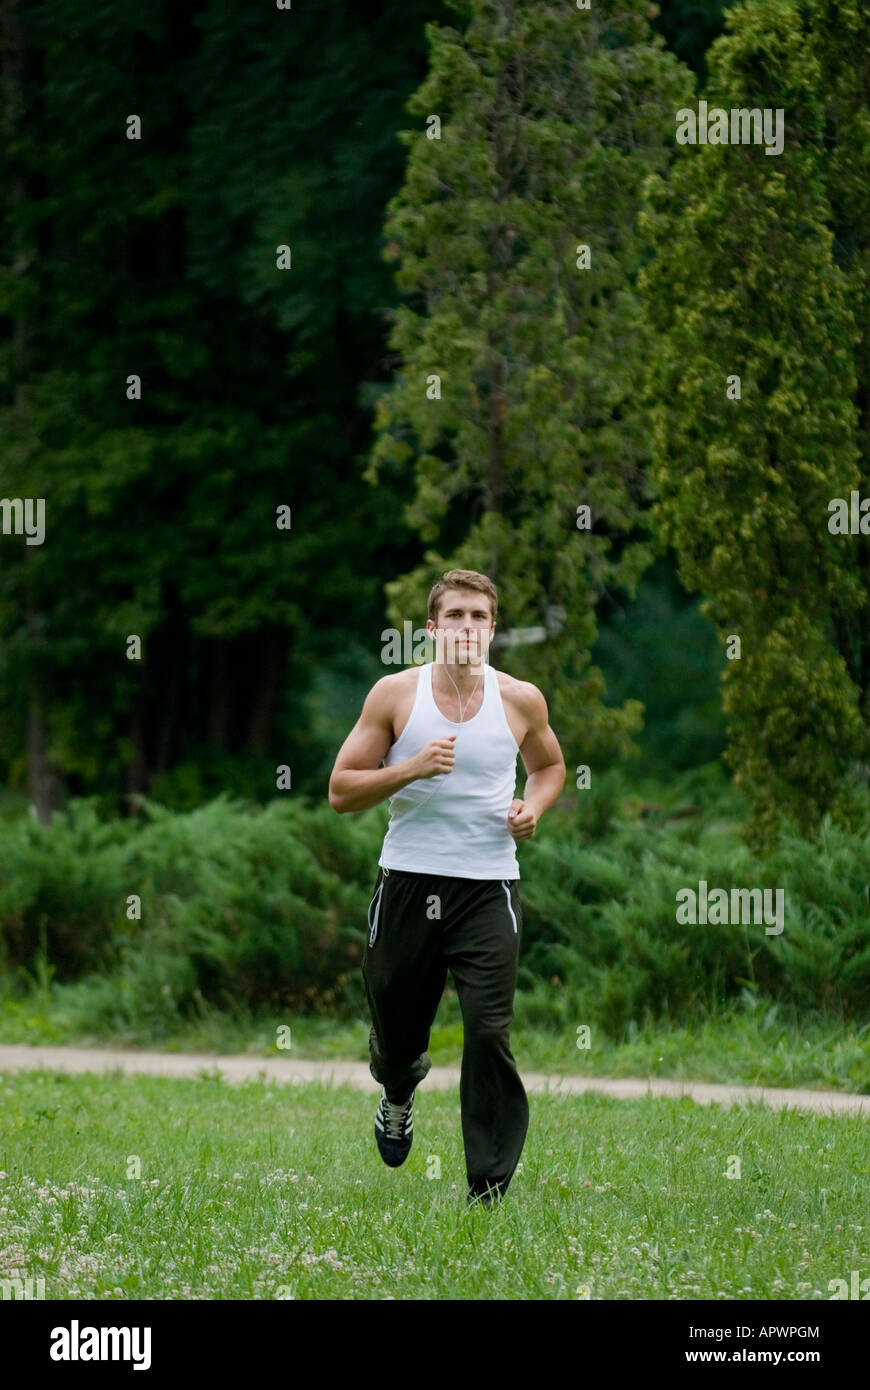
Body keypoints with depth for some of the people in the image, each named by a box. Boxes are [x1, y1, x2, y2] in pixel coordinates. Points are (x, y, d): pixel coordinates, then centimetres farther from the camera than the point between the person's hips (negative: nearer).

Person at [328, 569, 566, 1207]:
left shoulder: (521, 700, 3)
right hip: (408, 882, 0)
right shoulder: (395, 693, -1)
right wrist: (411, 769, -17)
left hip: (489, 885, 0)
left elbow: (550, 765, 23)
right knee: (397, 1035, 13)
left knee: (489, 1034, -13)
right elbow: (342, 791, -1)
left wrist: (533, 807, 2)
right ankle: (399, 1096, 51)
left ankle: (490, 1189, -6)